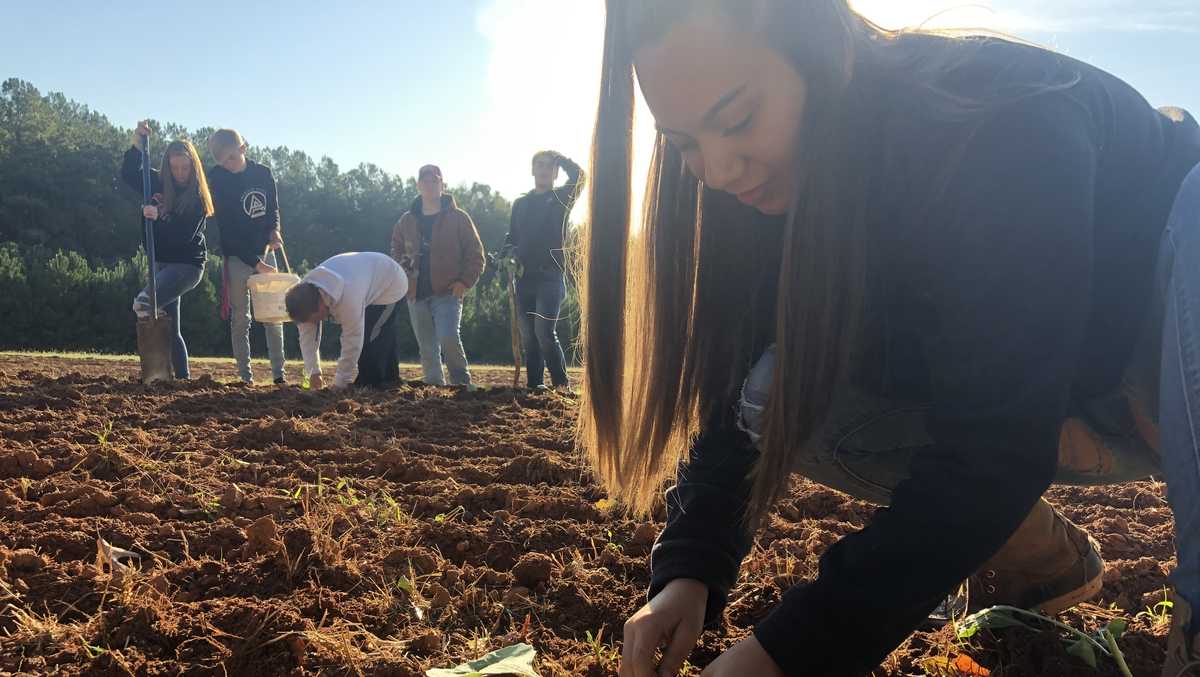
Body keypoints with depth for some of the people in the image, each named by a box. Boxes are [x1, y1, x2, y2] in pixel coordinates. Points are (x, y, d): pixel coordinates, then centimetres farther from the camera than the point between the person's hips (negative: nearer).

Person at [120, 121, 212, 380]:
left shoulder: (197, 198, -9)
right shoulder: (158, 184, 7)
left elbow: (184, 235, -19)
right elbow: (128, 174, -1)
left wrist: (159, 219, -34)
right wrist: (137, 143, -12)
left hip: (187, 264, -6)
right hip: (161, 263, 6)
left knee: (143, 305, -26)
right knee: (170, 328, 8)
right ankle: (183, 376, 15)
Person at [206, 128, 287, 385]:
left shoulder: (263, 173, 2)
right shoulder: (219, 180, -9)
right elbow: (227, 229, -13)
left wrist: (274, 230, -10)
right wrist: (254, 261, -18)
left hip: (265, 252, 3)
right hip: (237, 257, -3)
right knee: (240, 316, 1)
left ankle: (279, 372, 5)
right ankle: (245, 374, 5)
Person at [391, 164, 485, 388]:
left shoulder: (458, 218, 1)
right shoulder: (407, 220, 12)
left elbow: (475, 253, 2)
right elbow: (396, 250, 29)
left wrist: (465, 281, -9)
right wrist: (403, 266, 10)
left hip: (447, 292, -4)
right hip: (417, 294, 4)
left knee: (449, 338, -22)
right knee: (427, 349, 6)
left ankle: (462, 383, -4)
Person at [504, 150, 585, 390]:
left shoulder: (561, 198, 8)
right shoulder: (521, 203, 20)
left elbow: (578, 175, -10)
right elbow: (512, 238, 22)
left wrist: (557, 156, 4)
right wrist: (508, 255, 1)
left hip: (550, 276, -5)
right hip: (524, 277, 5)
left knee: (543, 331, -17)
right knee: (528, 336, 3)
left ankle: (561, 383, -7)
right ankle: (534, 384, 9)